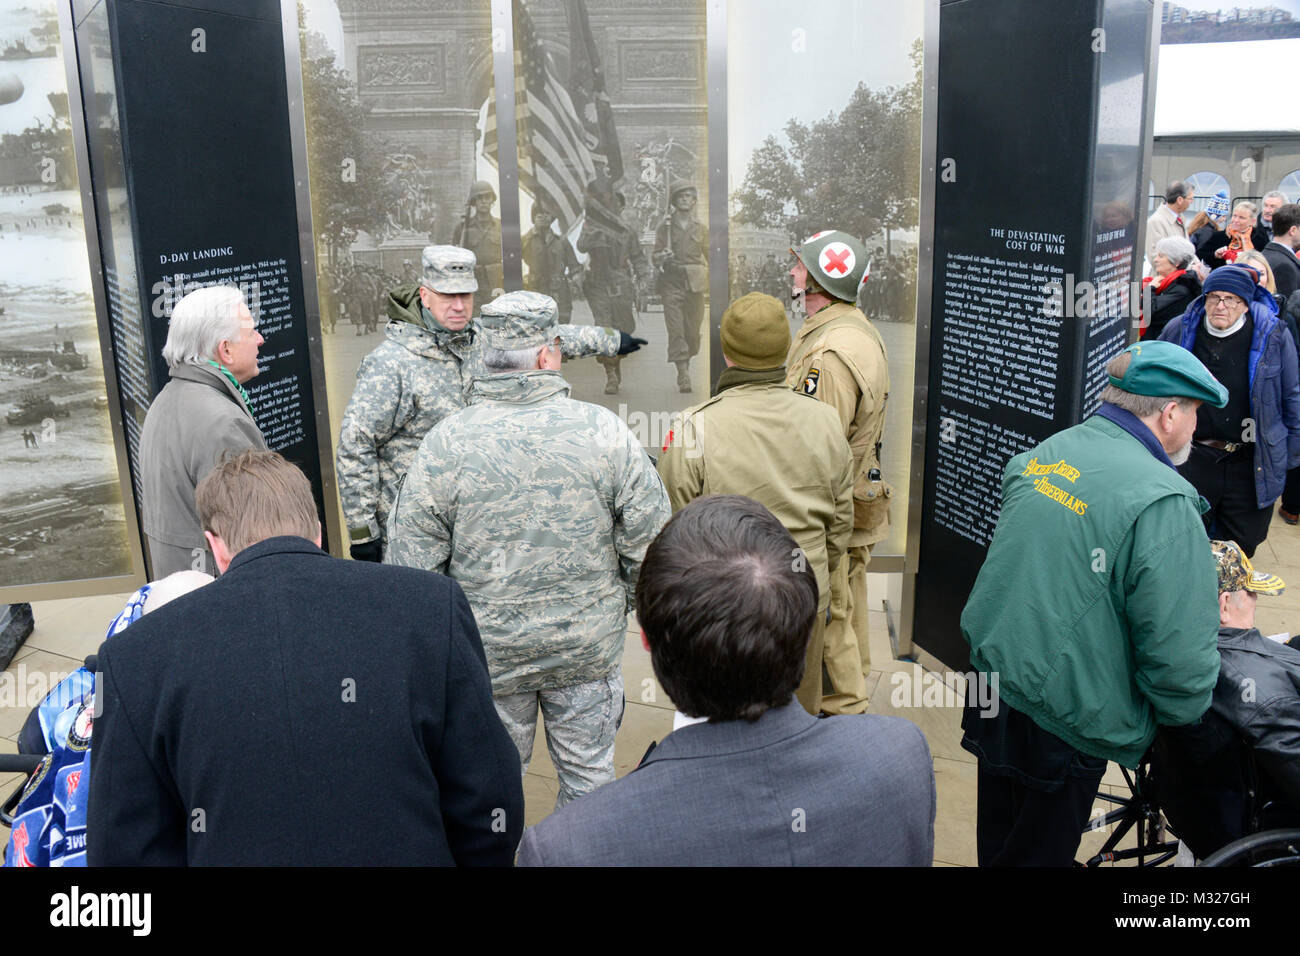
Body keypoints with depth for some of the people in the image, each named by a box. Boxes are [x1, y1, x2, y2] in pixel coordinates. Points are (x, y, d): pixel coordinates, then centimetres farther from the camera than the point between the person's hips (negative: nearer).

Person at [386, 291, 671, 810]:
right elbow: (649, 539, -7)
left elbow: (412, 561, -8)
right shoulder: (603, 430, -12)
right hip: (589, 648, 0)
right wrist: (623, 601, 11)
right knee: (589, 776, 18)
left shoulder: (447, 442, -13)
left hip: (487, 650, 0)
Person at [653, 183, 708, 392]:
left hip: (695, 281, 2)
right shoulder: (665, 226, 7)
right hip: (671, 280, -2)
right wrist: (660, 257, -16)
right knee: (675, 328, -12)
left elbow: (710, 255, 12)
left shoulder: (700, 228, 11)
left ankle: (687, 362, 25)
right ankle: (683, 375, -15)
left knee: (693, 327, 2)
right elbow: (655, 253, 7)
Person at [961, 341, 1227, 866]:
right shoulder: (1162, 503, -24)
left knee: (998, 842, 26)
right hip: (1061, 733, -7)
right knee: (1038, 852, 16)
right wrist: (1182, 713, -3)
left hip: (992, 680, 7)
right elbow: (1180, 655, -22)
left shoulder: (1044, 454, 0)